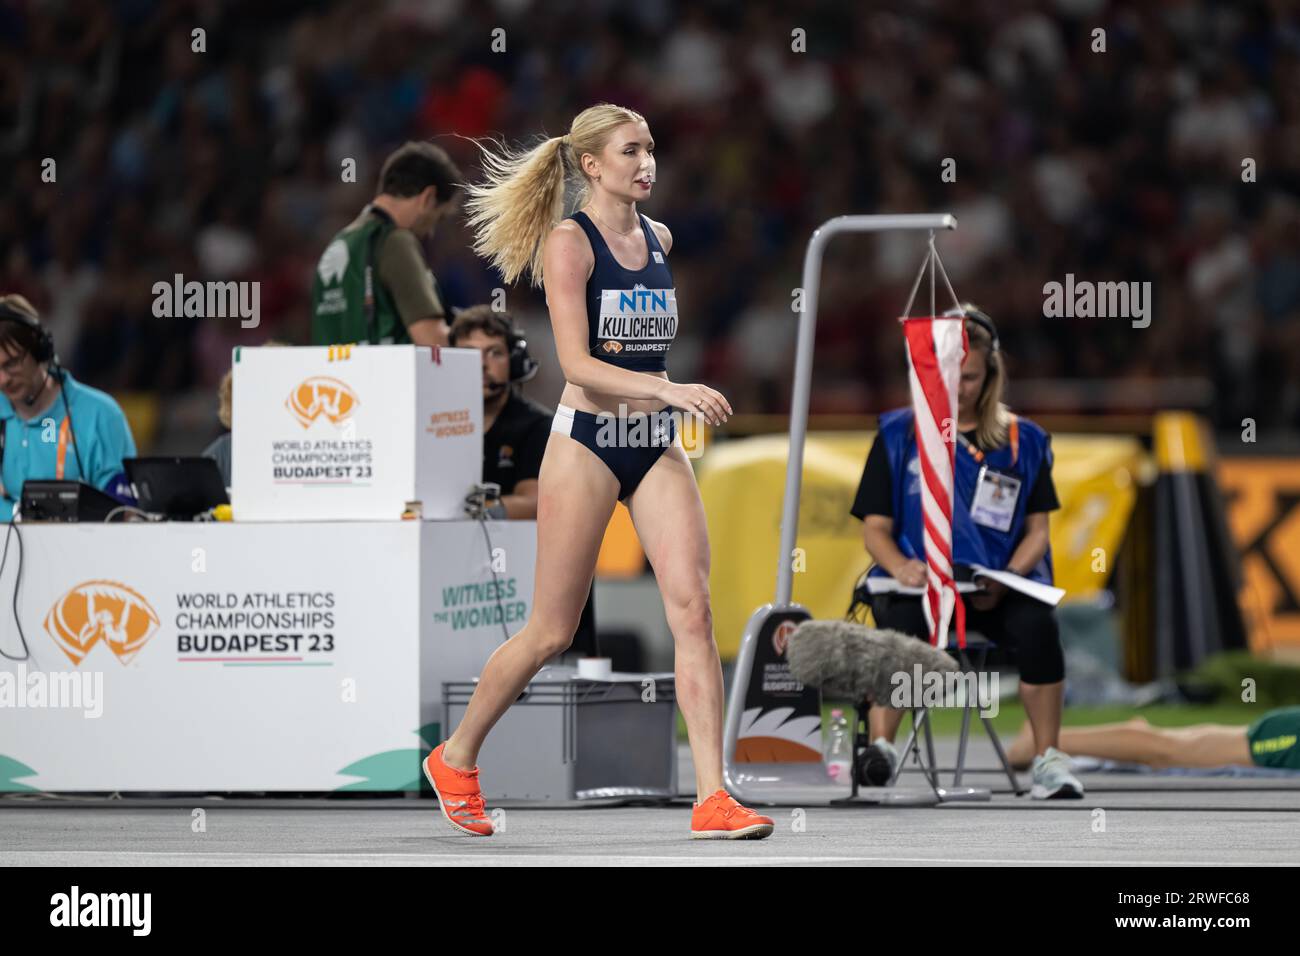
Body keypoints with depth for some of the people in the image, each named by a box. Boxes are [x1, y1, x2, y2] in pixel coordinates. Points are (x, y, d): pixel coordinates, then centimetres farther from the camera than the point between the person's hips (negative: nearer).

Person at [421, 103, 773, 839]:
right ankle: (456, 759, 25)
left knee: (693, 608, -11)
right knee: (552, 633, 2)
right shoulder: (569, 241, -10)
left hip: (658, 446, 5)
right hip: (587, 443, -5)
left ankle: (713, 800, -13)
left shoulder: (659, 238, 10)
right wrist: (668, 390, -29)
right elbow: (576, 362, -19)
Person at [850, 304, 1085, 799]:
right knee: (899, 626, -36)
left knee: (1037, 625, -31)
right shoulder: (898, 435, 10)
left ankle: (1049, 760, -22)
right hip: (916, 585, -1)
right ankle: (880, 745, -41)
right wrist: (900, 567, -16)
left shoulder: (1022, 441, 13)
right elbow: (875, 527, 7)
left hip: (998, 586, 1)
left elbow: (1036, 530, 10)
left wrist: (1006, 580, -11)